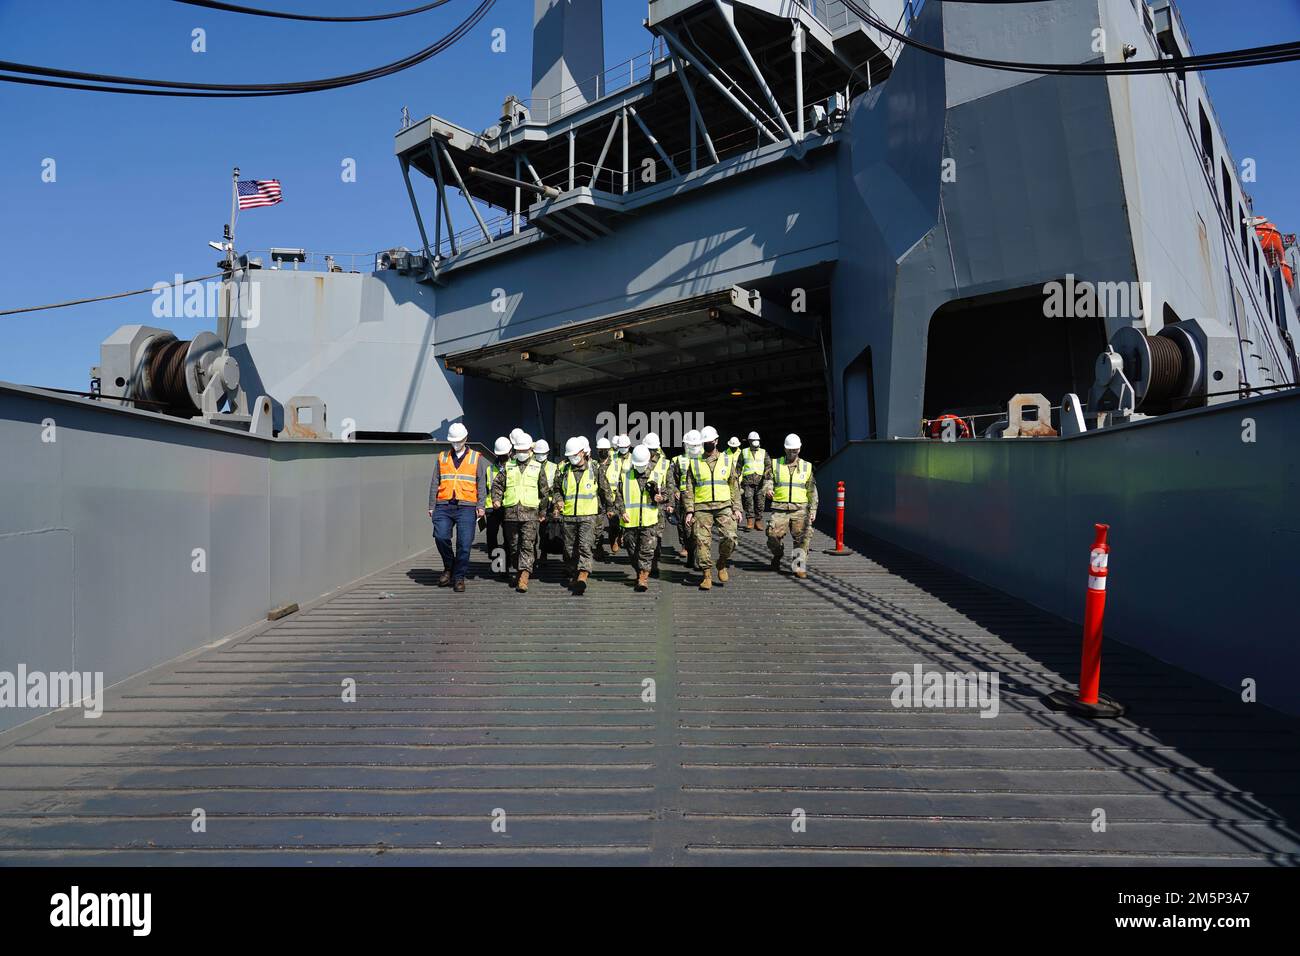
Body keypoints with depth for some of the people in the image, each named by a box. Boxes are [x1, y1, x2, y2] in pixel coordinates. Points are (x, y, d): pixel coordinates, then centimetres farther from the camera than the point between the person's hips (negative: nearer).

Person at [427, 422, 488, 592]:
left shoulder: (476, 458, 11)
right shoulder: (442, 457, 16)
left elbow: (481, 484, 8)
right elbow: (434, 483, 15)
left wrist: (480, 506, -2)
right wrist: (432, 506, 8)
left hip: (466, 507, -1)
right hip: (443, 506, 1)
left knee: (464, 543, -5)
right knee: (441, 536, -15)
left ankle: (459, 577, 9)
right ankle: (449, 567, 9)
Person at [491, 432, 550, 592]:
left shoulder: (537, 467, 9)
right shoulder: (507, 466, 12)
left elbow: (544, 491, 14)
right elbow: (497, 484, 14)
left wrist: (543, 511, 13)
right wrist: (496, 499, -4)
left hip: (530, 512, -2)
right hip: (510, 512, 2)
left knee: (528, 545, -11)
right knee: (513, 546, 9)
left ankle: (523, 577, -17)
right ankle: (514, 573, 22)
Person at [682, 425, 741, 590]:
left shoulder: (726, 461, 11)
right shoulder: (694, 463, 8)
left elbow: (734, 486, 12)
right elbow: (689, 489, 6)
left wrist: (737, 508, 4)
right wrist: (689, 511, -1)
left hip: (724, 507, 0)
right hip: (702, 508, 0)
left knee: (730, 537, -14)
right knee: (703, 541, -3)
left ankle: (722, 565, 12)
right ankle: (707, 575, 8)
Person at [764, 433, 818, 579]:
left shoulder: (807, 467, 14)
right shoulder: (775, 465, 12)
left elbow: (812, 491, 16)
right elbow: (768, 481, 6)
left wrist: (813, 510, 9)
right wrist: (767, 490, -18)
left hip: (800, 508, 1)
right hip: (779, 508, 0)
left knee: (803, 536, -15)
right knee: (773, 534, -14)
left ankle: (800, 567, -9)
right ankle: (777, 557, 16)